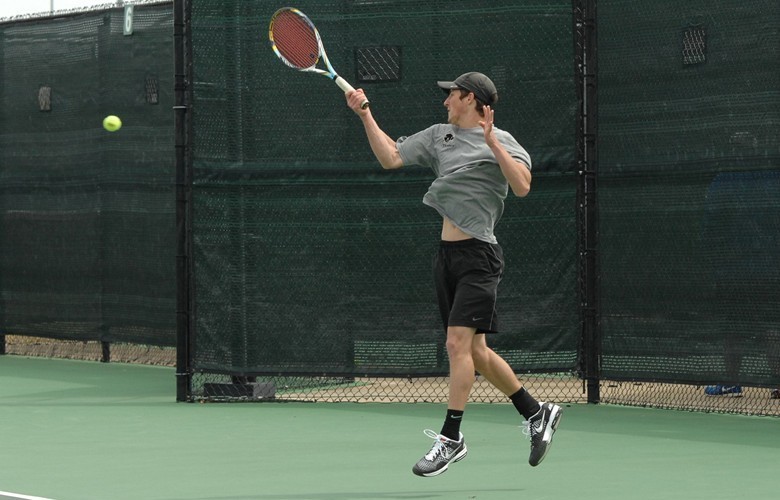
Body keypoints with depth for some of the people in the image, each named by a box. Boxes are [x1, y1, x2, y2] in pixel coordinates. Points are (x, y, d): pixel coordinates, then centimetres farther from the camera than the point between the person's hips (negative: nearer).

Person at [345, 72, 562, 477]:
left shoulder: (502, 142, -6)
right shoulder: (439, 136, 15)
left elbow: (522, 186, -21)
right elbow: (390, 158, 12)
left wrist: (491, 142, -24)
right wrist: (366, 116, 4)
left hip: (479, 256, -8)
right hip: (447, 256, 8)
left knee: (458, 344, -15)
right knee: (475, 352, 10)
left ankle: (451, 438, -12)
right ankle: (536, 413, 23)